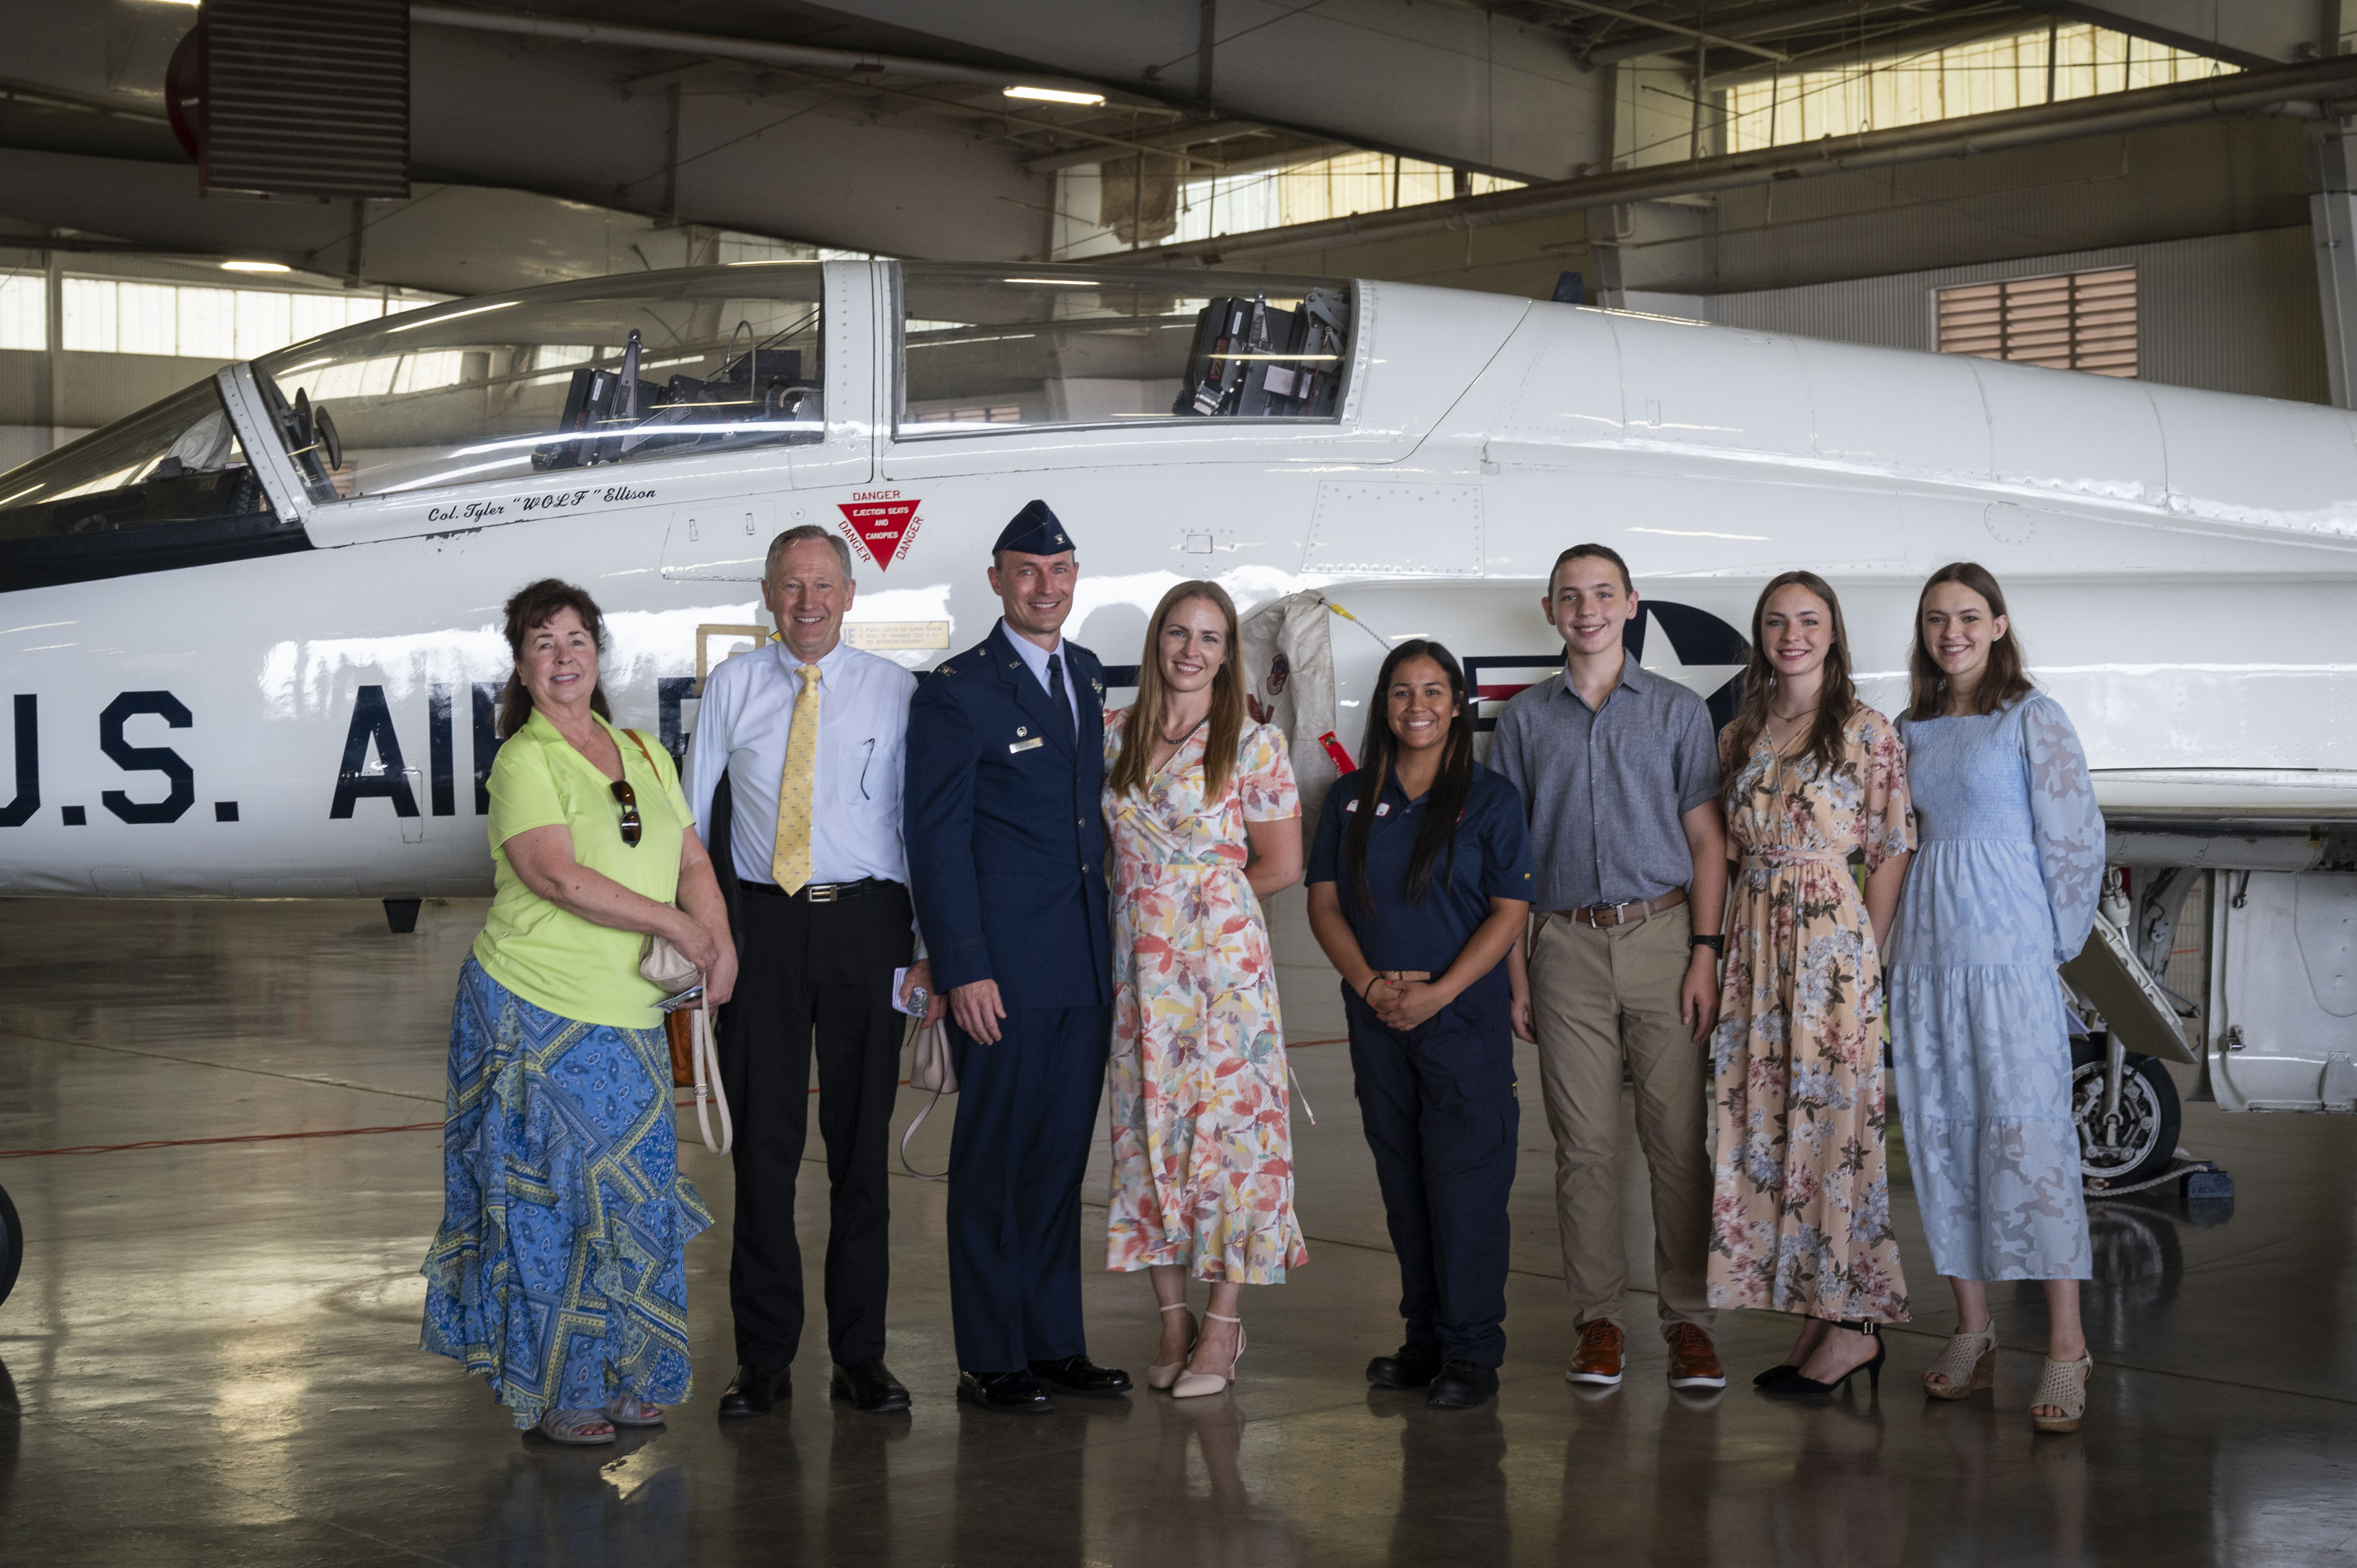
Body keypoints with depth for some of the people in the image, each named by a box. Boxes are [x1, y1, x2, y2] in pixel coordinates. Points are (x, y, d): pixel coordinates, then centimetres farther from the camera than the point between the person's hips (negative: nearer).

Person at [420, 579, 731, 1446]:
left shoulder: (643, 753, 13)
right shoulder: (524, 761, -7)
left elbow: (692, 860, 11)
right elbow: (558, 875, -19)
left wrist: (719, 943, -7)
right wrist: (673, 924, -17)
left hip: (630, 1020, 6)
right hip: (537, 1014, -6)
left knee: (632, 1192, 8)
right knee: (548, 1196, 0)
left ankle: (622, 1375, 21)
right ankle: (553, 1389, 11)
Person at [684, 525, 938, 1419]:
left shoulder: (895, 692, 3)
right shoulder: (734, 687, 6)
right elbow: (690, 814, 8)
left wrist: (933, 945, -3)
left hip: (865, 921, -1)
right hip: (762, 920, 1)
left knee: (862, 1138, 5)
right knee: (763, 1139, 3)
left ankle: (860, 1355, 14)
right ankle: (764, 1359, 12)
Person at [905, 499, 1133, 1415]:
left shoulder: (1089, 679, 14)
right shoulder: (955, 692, -6)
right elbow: (937, 843, -9)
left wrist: (1110, 944, 12)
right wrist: (963, 970, -15)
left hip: (1084, 968, 6)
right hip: (1001, 971, -6)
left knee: (1061, 1154, 11)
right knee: (995, 1159, 1)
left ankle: (1055, 1344, 20)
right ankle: (990, 1362, 9)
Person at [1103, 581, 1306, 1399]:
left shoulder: (1254, 743, -2)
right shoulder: (1114, 736, 8)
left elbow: (1280, 865, -1)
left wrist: (1201, 894, 2)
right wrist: (1166, 894, 4)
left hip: (1224, 954, -4)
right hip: (1139, 960, 4)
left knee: (1225, 1117, -4)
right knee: (1149, 1123, 5)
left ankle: (1223, 1322, 4)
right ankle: (1173, 1319, 14)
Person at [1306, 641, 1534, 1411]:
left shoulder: (1490, 798, -1)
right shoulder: (1351, 798, 9)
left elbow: (1510, 913, -6)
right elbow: (1325, 903, 7)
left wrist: (1439, 993, -15)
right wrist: (1370, 983, -9)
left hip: (1466, 1018, -4)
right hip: (1378, 1022, 4)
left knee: (1466, 1179, -5)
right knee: (1403, 1181, 9)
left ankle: (1472, 1350, 1)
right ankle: (1424, 1337, 18)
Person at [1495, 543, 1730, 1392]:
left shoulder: (1678, 710, 8)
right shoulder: (1524, 720, 11)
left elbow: (1707, 841, 5)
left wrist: (1705, 956, -5)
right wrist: (1515, 972, 3)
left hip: (1662, 938, -1)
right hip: (1567, 946, 1)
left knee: (1679, 1138, -3)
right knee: (1584, 1143, 1)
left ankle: (1687, 1319, 4)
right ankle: (1600, 1319, 9)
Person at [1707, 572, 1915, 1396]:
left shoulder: (1867, 733, -3)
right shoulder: (1740, 735, 12)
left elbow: (1893, 852, -3)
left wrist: (1866, 957, -7)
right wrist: (1731, 946, 7)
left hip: (1831, 935, -6)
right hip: (1754, 938, 6)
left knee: (1832, 1119, -5)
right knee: (1764, 1122, 4)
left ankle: (1854, 1322, 3)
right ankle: (1815, 1317, 12)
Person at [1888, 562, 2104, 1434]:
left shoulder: (2032, 719, -3)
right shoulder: (1911, 729, 13)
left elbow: (2076, 839, -3)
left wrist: (2057, 945, -1)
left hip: (2010, 954, -5)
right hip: (1925, 953, 6)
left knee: (2029, 1136, -10)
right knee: (1941, 1136, 5)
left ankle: (2066, 1348, -8)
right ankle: (1972, 1330, 14)